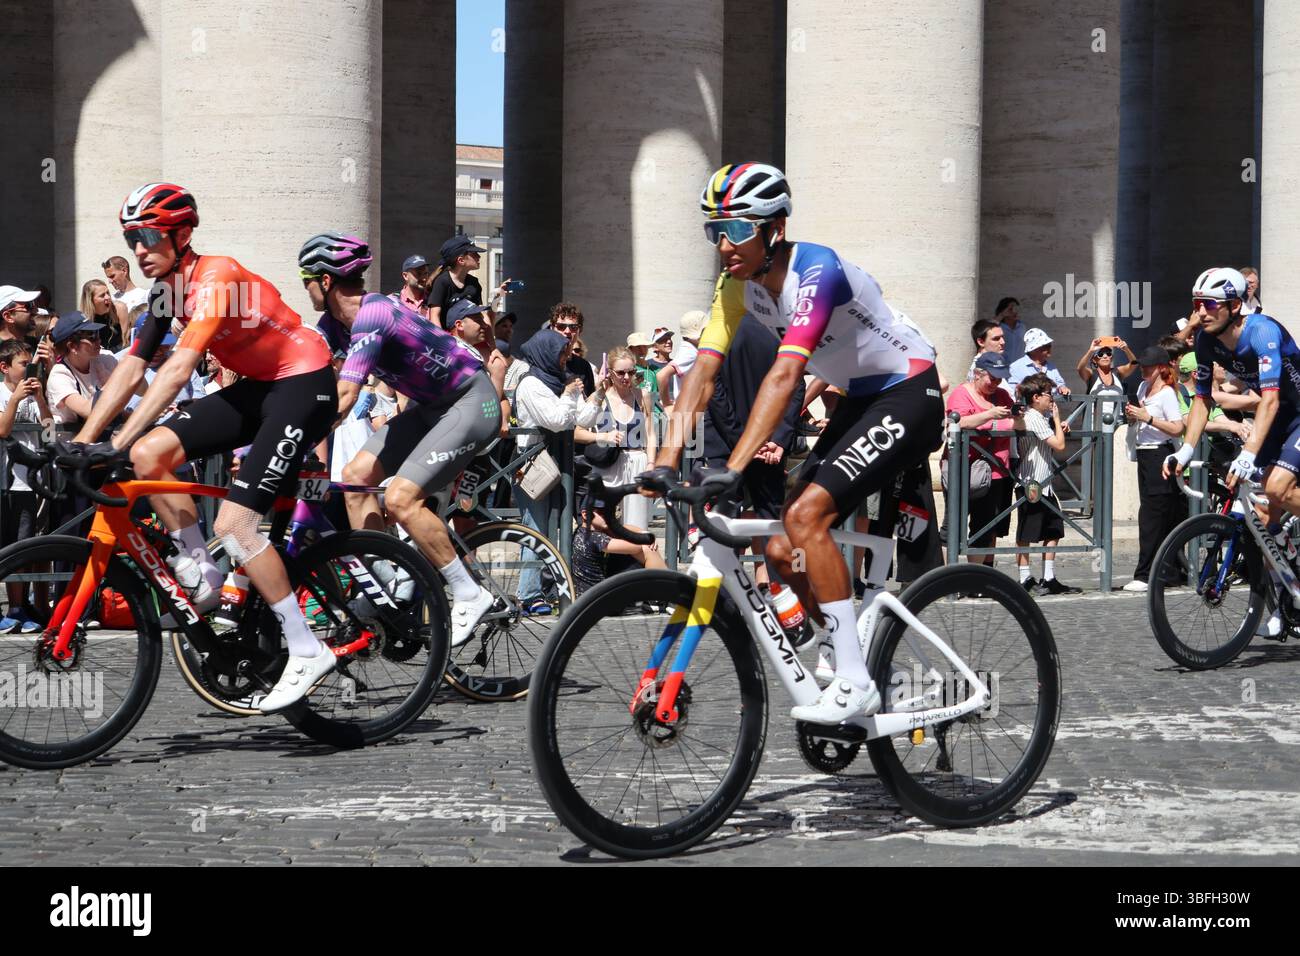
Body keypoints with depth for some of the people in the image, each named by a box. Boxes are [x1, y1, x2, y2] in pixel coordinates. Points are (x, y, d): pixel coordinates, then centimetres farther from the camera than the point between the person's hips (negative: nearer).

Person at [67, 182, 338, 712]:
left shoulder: (216, 278, -23)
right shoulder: (166, 290, 4)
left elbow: (178, 370, -32)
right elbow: (131, 369, 6)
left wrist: (117, 444, -37)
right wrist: (80, 441, -2)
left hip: (304, 386, -8)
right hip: (254, 388, 8)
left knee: (233, 525, -18)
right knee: (149, 454, -10)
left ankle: (308, 653, -9)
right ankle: (201, 575, 4)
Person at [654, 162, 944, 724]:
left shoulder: (817, 271, -28)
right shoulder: (738, 283, -4)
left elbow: (785, 374, -38)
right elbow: (704, 370, -8)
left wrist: (735, 468, -45)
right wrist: (665, 462, -19)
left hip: (908, 396, -8)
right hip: (859, 401, 8)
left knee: (806, 515, -25)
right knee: (783, 552, -1)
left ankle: (855, 685, -21)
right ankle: (848, 654, 17)